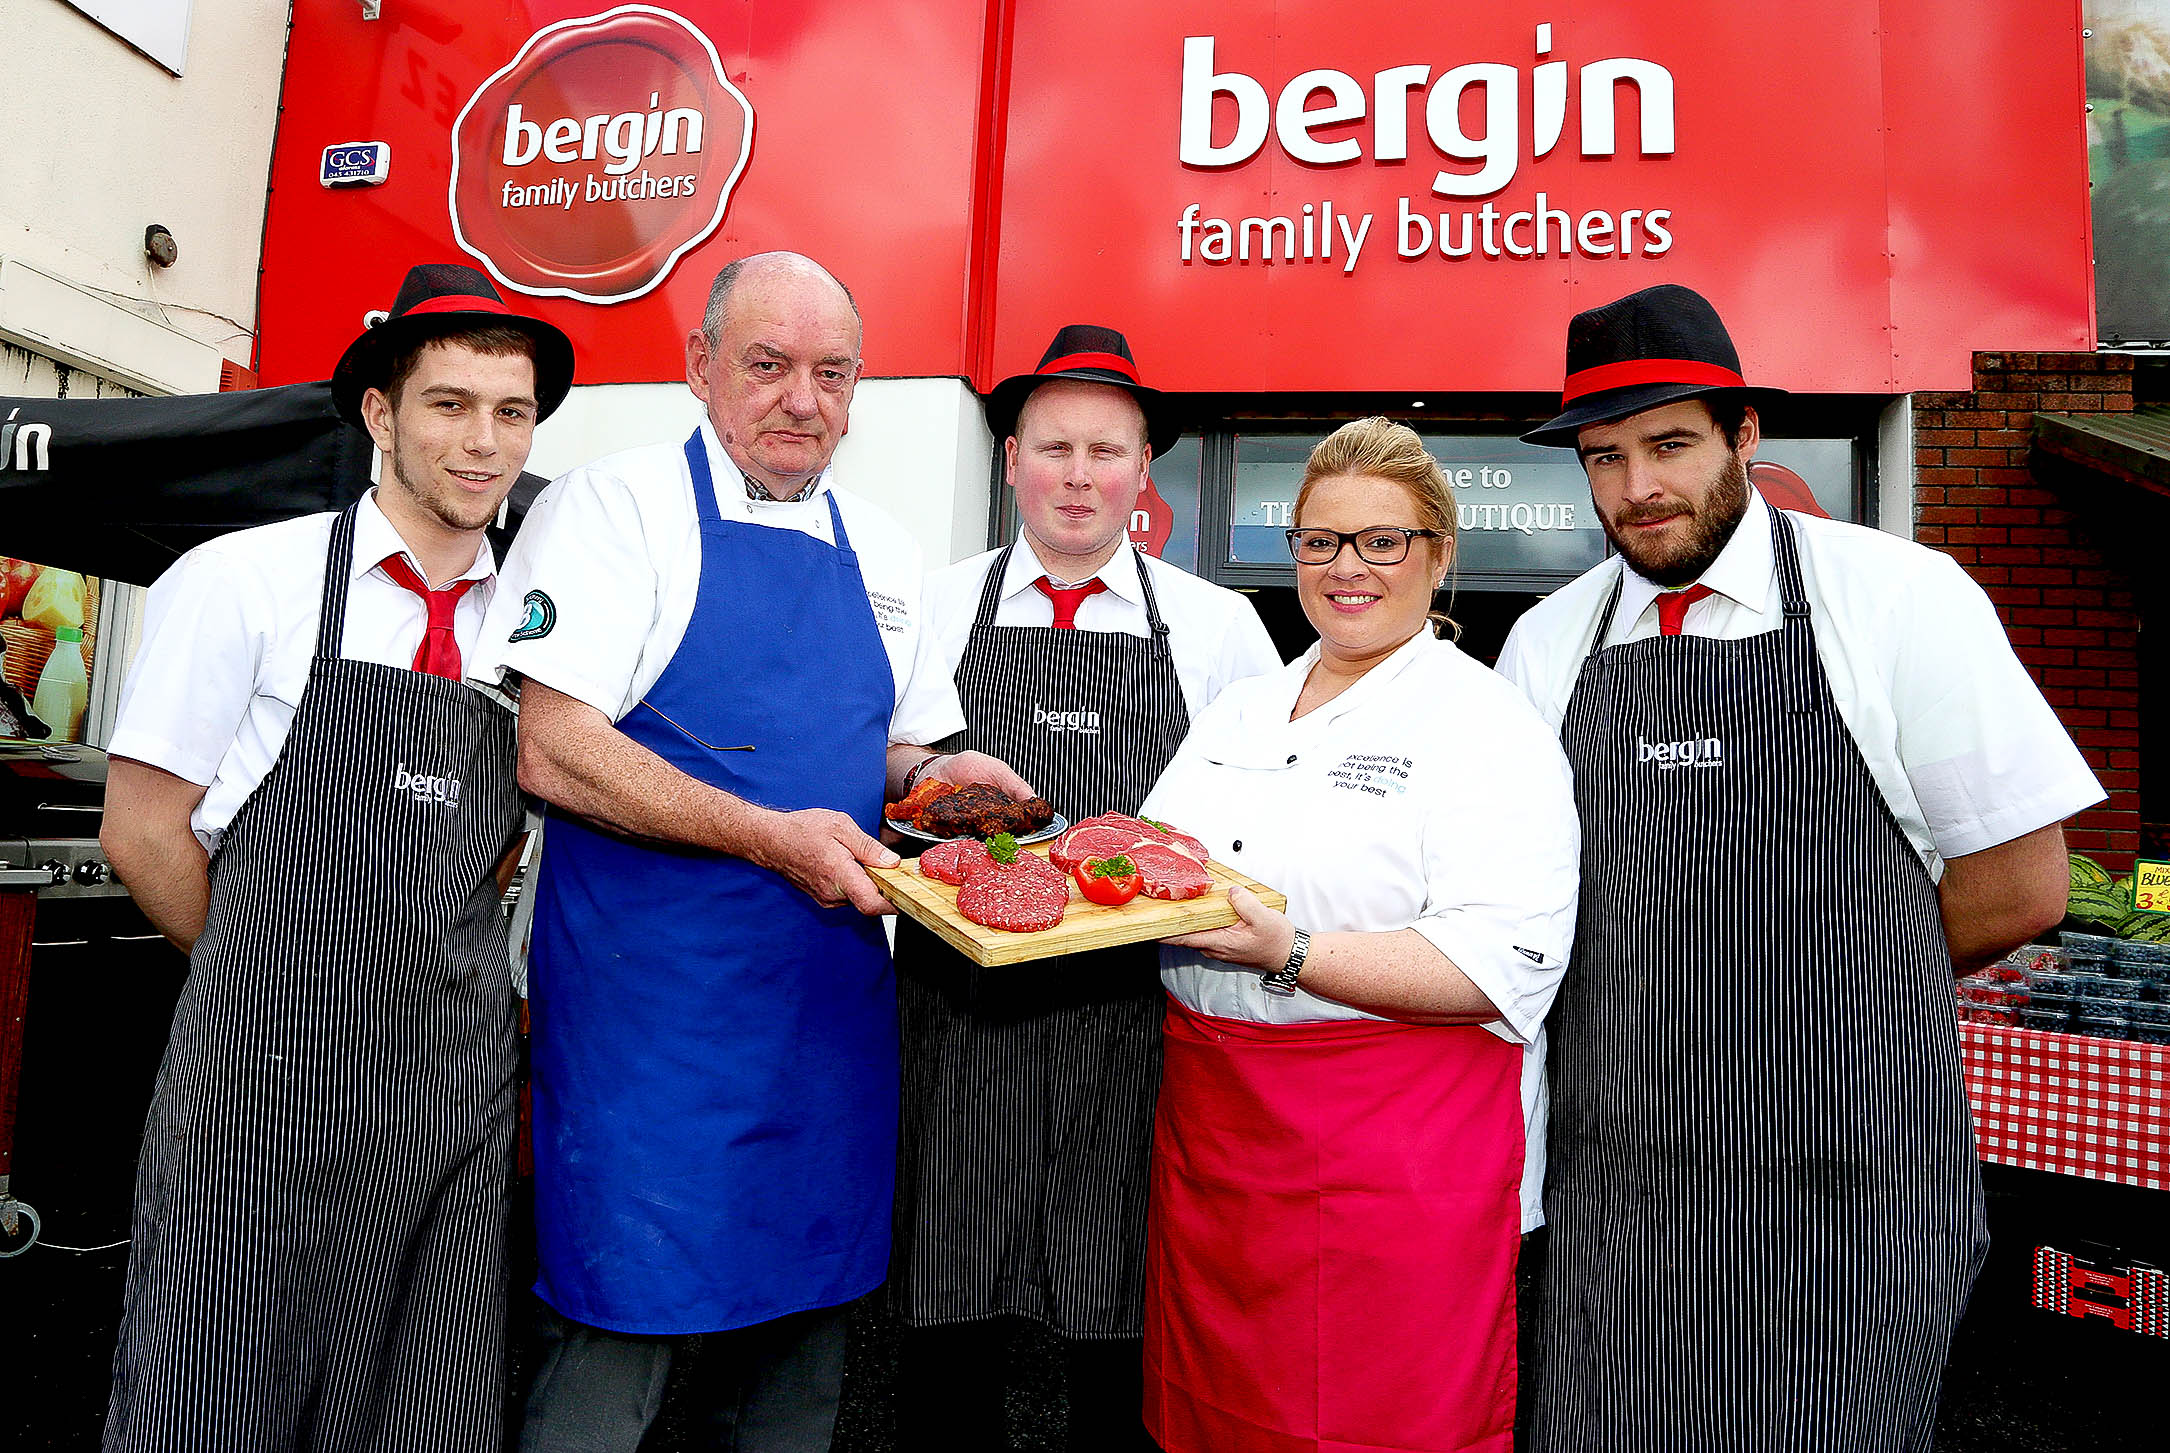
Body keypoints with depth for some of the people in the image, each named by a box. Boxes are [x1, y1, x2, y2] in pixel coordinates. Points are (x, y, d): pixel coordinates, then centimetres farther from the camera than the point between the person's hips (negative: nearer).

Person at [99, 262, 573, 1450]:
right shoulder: (241, 581, -3)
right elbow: (141, 834, -1)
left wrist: (428, 984, 6)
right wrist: (282, 983, 2)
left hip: (455, 1083, 3)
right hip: (267, 1076, -3)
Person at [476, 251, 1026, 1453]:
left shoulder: (881, 551, 12)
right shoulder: (614, 506, -5)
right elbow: (550, 751, -15)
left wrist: (931, 774, -3)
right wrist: (773, 837, -21)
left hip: (833, 1000, 6)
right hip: (652, 1004, -5)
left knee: (802, 1323, 17)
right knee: (620, 1335, 4)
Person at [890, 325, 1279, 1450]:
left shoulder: (1221, 627, 7)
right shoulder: (930, 609, 8)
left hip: (1134, 1018, 0)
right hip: (957, 1013, 1)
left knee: (1123, 1350, 9)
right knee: (946, 1331, 9)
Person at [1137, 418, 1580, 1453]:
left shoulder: (1490, 727, -8)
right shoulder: (1239, 711, 12)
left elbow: (1501, 966, -19)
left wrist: (1288, 955, -26)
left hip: (1395, 1162, -5)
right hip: (1212, 1129, 6)